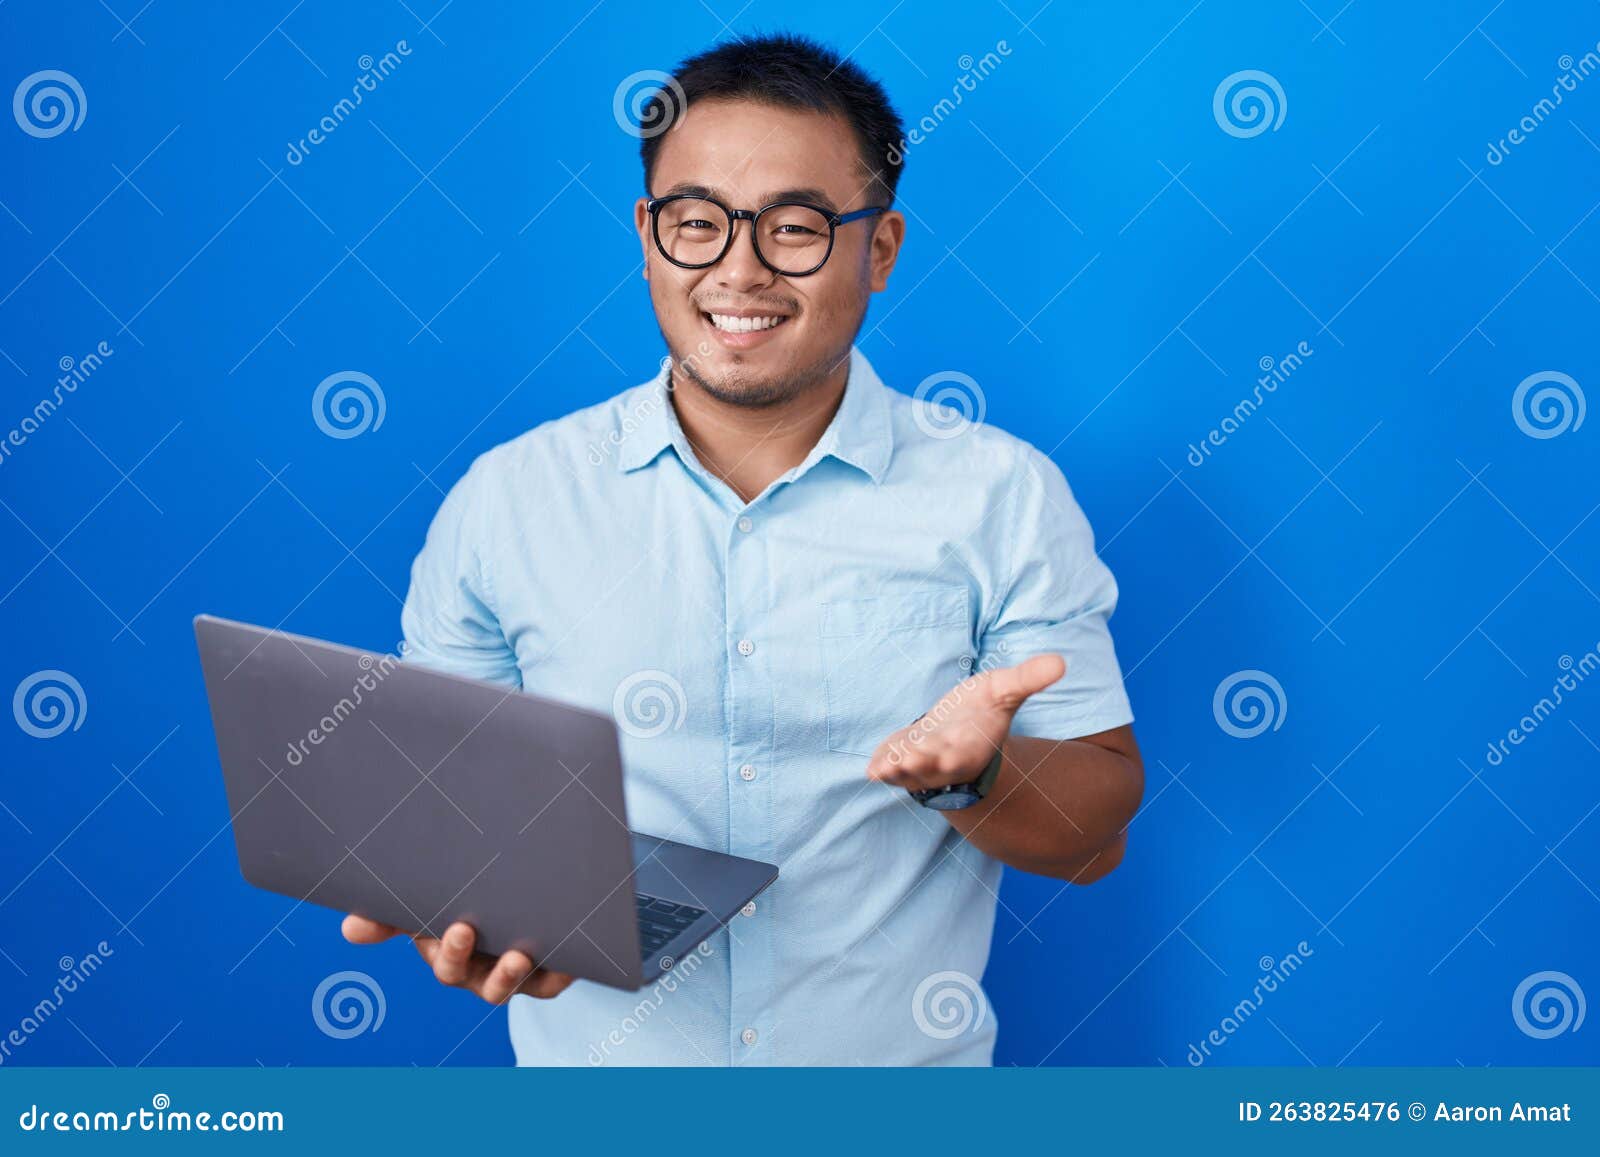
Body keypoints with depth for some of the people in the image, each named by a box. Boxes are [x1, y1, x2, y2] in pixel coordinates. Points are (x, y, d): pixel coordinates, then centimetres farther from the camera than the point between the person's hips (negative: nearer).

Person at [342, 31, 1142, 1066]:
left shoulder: (1006, 499, -6)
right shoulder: (504, 501, -3)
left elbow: (1094, 839, -4)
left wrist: (970, 774, -24)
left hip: (898, 1059, 0)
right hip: (590, 1054, 1)